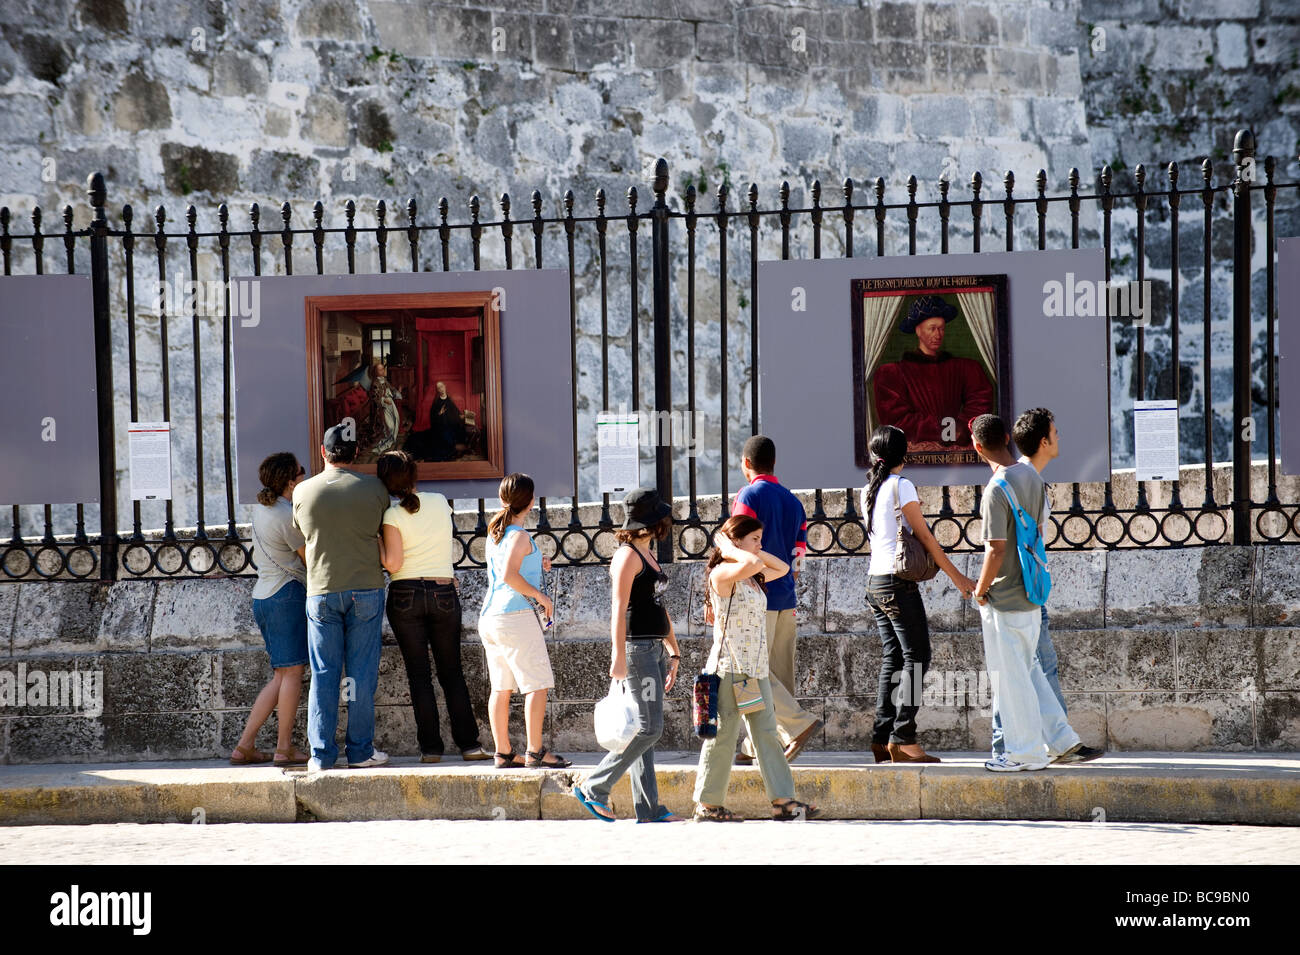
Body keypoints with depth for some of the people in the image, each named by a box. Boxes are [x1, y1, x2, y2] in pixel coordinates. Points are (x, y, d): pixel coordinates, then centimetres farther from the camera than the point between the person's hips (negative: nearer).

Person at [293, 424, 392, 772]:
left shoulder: (303, 491, -1)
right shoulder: (373, 487, -3)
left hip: (321, 591, 1)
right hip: (366, 589, -1)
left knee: (324, 674, 4)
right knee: (362, 673, 4)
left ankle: (321, 754, 2)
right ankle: (361, 750, 6)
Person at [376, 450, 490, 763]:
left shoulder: (393, 515, -9)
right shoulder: (440, 502, 4)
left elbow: (393, 563, -14)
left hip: (406, 596, -3)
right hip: (444, 593, 3)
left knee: (418, 674, 3)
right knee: (451, 672, 10)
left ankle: (431, 747, 1)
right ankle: (469, 743, 5)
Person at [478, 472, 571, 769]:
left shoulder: (495, 533, 14)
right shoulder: (520, 536, -11)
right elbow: (509, 576, -23)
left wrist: (535, 565, 22)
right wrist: (540, 595, -14)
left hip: (490, 616, 9)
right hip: (516, 614, -9)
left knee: (501, 688, 9)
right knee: (538, 685, -5)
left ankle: (503, 753, 10)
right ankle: (535, 752, -9)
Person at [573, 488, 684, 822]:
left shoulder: (647, 556, 18)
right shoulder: (627, 556, -11)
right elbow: (618, 609, -18)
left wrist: (673, 653, 23)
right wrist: (618, 656, -25)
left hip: (654, 648, 9)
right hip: (636, 647, -9)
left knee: (646, 729, 6)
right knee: (649, 728, -11)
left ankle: (648, 809, 5)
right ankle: (594, 788, -6)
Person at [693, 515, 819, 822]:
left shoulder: (753, 578, 15)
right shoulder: (722, 574, -12)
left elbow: (782, 568, 23)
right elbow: (752, 564, -30)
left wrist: (745, 550, 13)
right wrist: (728, 549, -12)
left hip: (756, 669, 8)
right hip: (729, 667, -8)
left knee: (766, 733, 5)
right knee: (723, 736, -2)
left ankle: (783, 801, 5)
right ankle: (707, 804, 5)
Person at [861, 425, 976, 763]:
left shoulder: (868, 491, 13)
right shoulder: (901, 486, -9)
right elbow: (924, 536, -8)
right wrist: (955, 575, -3)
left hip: (874, 583, 8)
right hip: (898, 583, -8)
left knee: (892, 658, 10)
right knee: (916, 656, -6)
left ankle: (882, 740, 7)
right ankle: (903, 738, -12)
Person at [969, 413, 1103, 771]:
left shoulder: (996, 491, -20)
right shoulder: (1032, 476, 5)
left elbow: (996, 549, -22)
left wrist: (981, 589, -7)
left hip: (1004, 598, -8)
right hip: (1030, 593, 8)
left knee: (1011, 676, 2)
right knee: (1030, 671, 18)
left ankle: (1025, 752, 9)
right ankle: (1063, 740, 18)